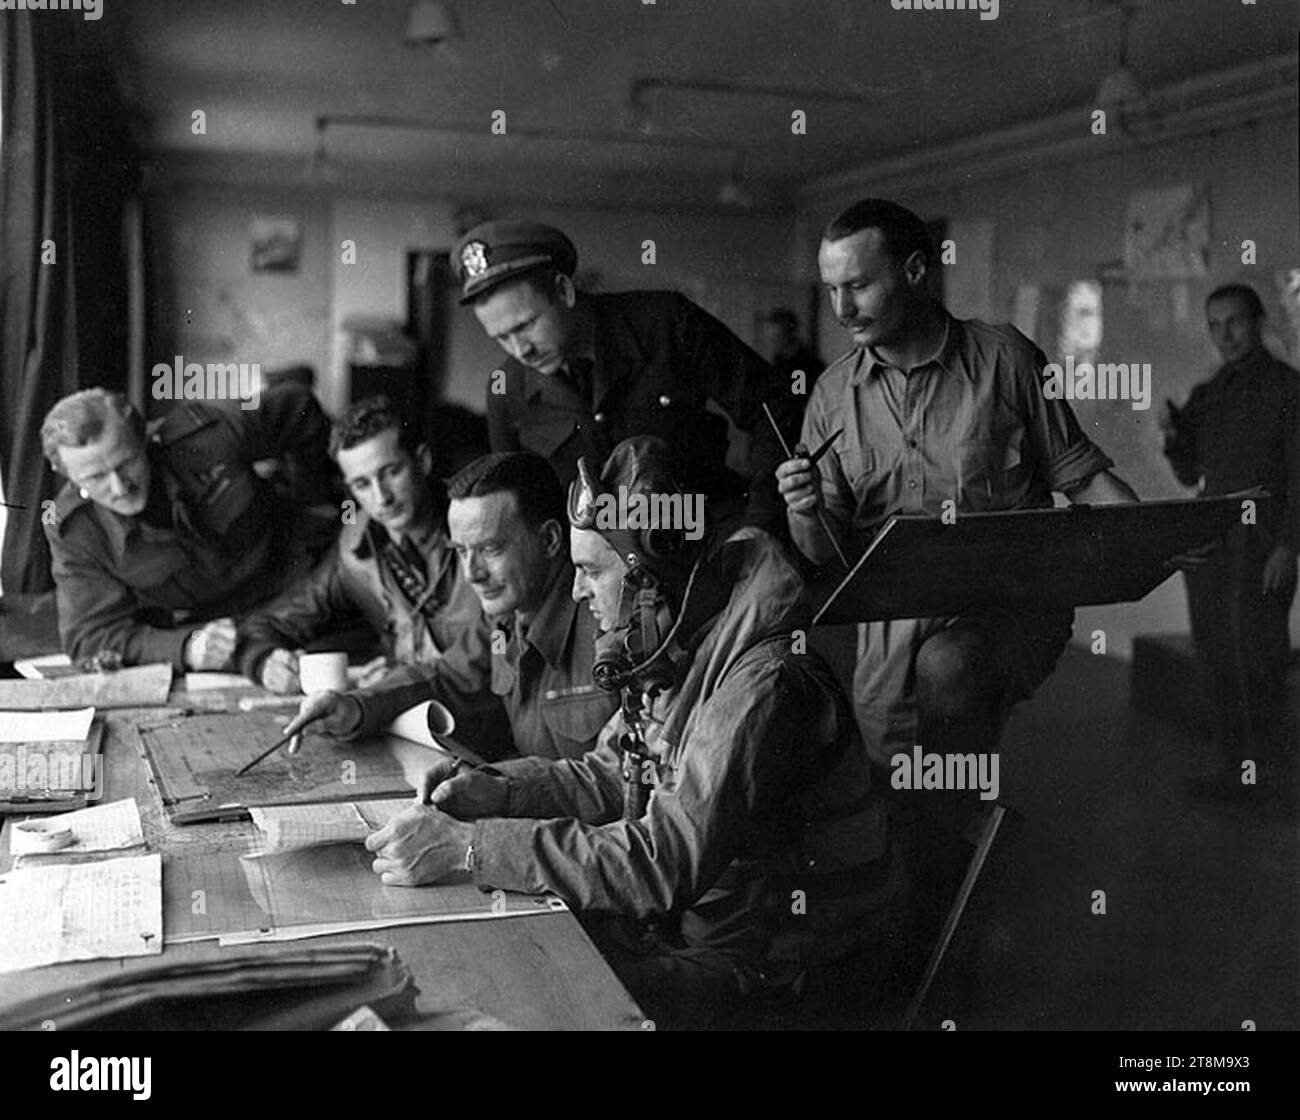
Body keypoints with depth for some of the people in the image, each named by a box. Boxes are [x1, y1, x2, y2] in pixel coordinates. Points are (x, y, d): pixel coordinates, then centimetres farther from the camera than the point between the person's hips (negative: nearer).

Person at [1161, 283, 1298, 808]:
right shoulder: (1206, 395, 15)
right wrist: (1174, 434, 0)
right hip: (1208, 542, 6)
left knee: (1257, 659, -8)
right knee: (1218, 658, 6)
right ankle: (1237, 769, 15)